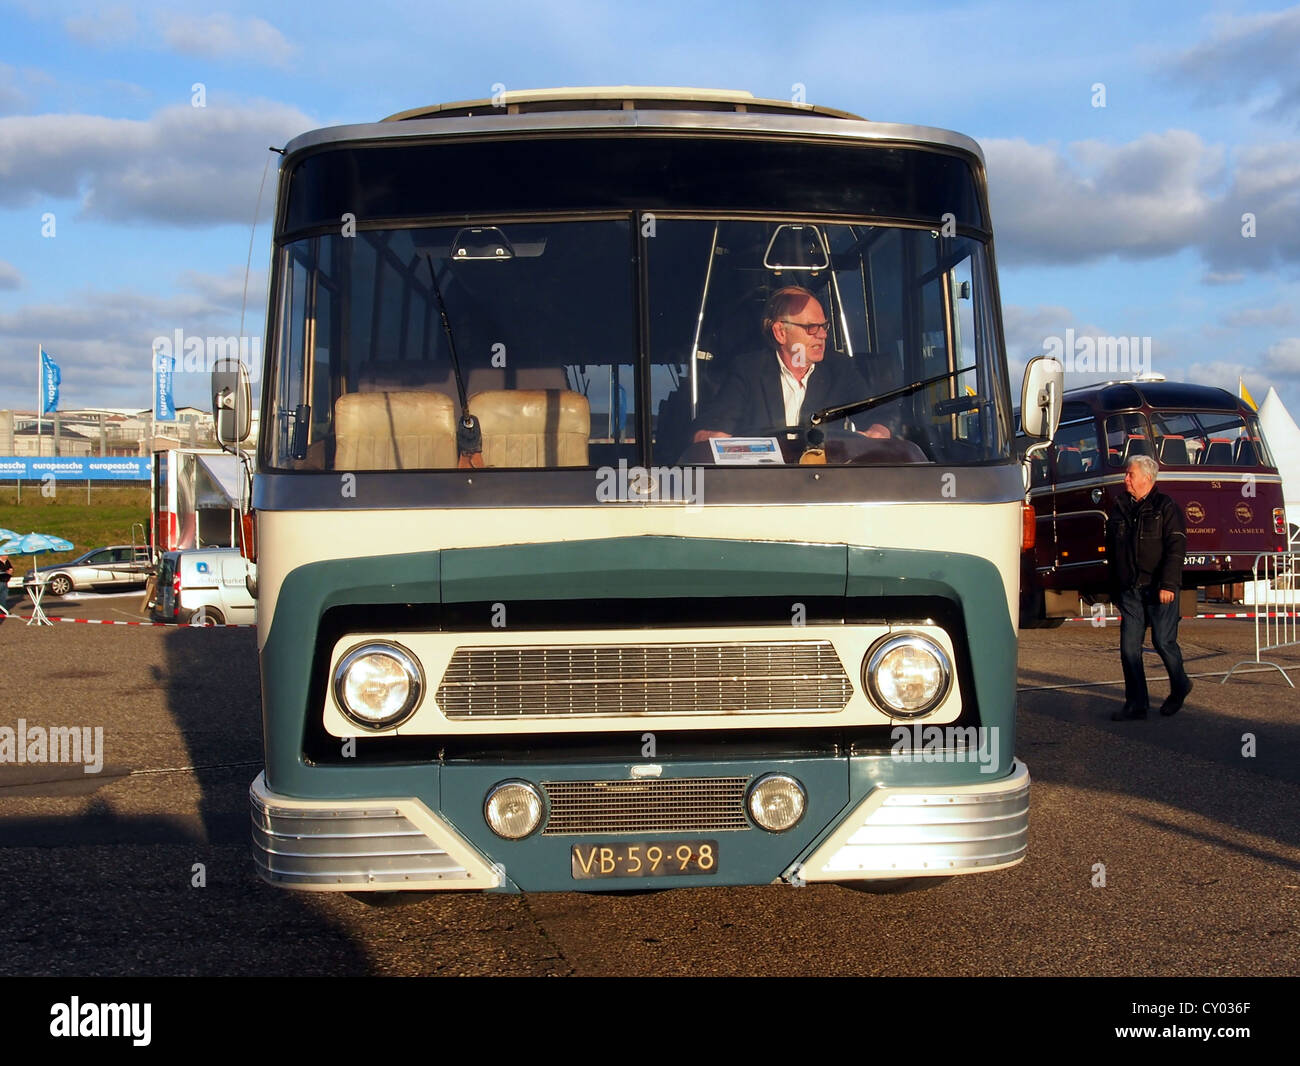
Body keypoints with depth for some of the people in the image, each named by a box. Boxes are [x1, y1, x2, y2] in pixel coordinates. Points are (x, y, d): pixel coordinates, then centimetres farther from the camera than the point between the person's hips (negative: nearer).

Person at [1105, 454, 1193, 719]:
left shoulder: (1165, 507, -2)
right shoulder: (1119, 509, 14)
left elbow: (1176, 547, -9)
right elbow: (1111, 551, 19)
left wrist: (1168, 584, -18)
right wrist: (1114, 588, 17)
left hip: (1158, 589, -5)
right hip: (1129, 591, 5)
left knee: (1163, 641, -2)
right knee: (1129, 647, 0)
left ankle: (1180, 687, 25)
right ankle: (1135, 704, 6)